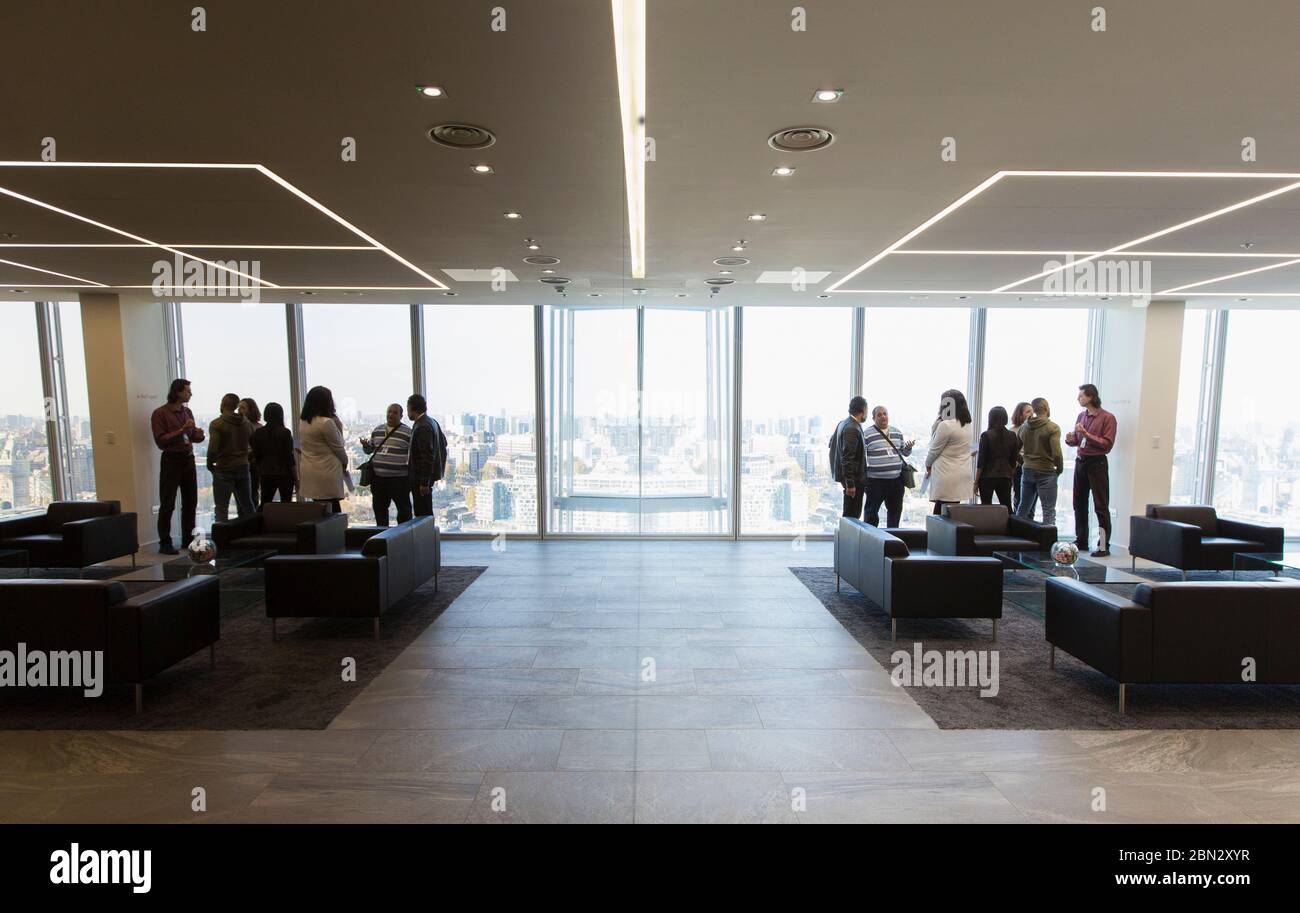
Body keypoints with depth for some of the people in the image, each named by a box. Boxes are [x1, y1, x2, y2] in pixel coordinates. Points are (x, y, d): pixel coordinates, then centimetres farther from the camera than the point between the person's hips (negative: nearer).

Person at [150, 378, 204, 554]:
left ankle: (188, 538, 21)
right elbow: (160, 440, -13)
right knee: (167, 504, -3)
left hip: (188, 459, 6)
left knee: (190, 501, 11)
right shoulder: (160, 413, -6)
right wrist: (181, 431, -21)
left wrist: (199, 435, -3)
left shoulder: (187, 412, 13)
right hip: (171, 460, -6)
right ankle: (165, 543, 1)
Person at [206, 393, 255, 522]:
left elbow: (212, 449, -17)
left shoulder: (217, 424, -10)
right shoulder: (246, 423, 5)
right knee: (247, 506, 13)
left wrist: (210, 465, -1)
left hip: (224, 469, -5)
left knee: (222, 508, 2)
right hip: (243, 468, 5)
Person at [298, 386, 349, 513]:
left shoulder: (302, 421, 8)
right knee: (331, 513, -3)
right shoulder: (326, 422, -15)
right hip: (326, 473, -8)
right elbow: (338, 448, -7)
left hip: (308, 472, 8)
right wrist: (345, 463, 12)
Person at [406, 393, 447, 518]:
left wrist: (424, 482, -21)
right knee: (426, 512, 16)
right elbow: (443, 442, 21)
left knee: (422, 513, -6)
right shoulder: (432, 422, 11)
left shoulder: (422, 427, -19)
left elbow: (427, 456, -23)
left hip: (421, 477, -10)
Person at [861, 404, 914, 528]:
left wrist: (908, 448, -2)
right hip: (875, 480, -6)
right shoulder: (866, 434, -5)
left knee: (895, 511, 14)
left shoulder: (897, 433, 13)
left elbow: (904, 452, 21)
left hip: (896, 479, 6)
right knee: (872, 511, 0)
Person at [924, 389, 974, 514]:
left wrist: (928, 465, 11)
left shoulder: (946, 425, -16)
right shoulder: (969, 425, 9)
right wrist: (939, 421, 8)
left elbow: (934, 449, -7)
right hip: (963, 475, 8)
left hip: (947, 477, -8)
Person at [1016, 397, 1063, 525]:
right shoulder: (1053, 427, -11)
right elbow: (1056, 453, -18)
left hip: (1027, 471, 5)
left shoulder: (1024, 427, 4)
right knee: (1049, 511, 0)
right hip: (1046, 472, -5)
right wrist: (1060, 468, -2)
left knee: (1023, 508, 16)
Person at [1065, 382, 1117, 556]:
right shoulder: (1081, 416, 11)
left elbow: (1107, 444, -13)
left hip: (1097, 463, -7)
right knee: (1079, 503, 11)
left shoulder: (1107, 418, -7)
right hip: (1080, 462, 7)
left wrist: (1087, 434, -20)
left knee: (1101, 506, -4)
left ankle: (1104, 546, 0)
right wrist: (1070, 439, -4)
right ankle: (1081, 540, 21)